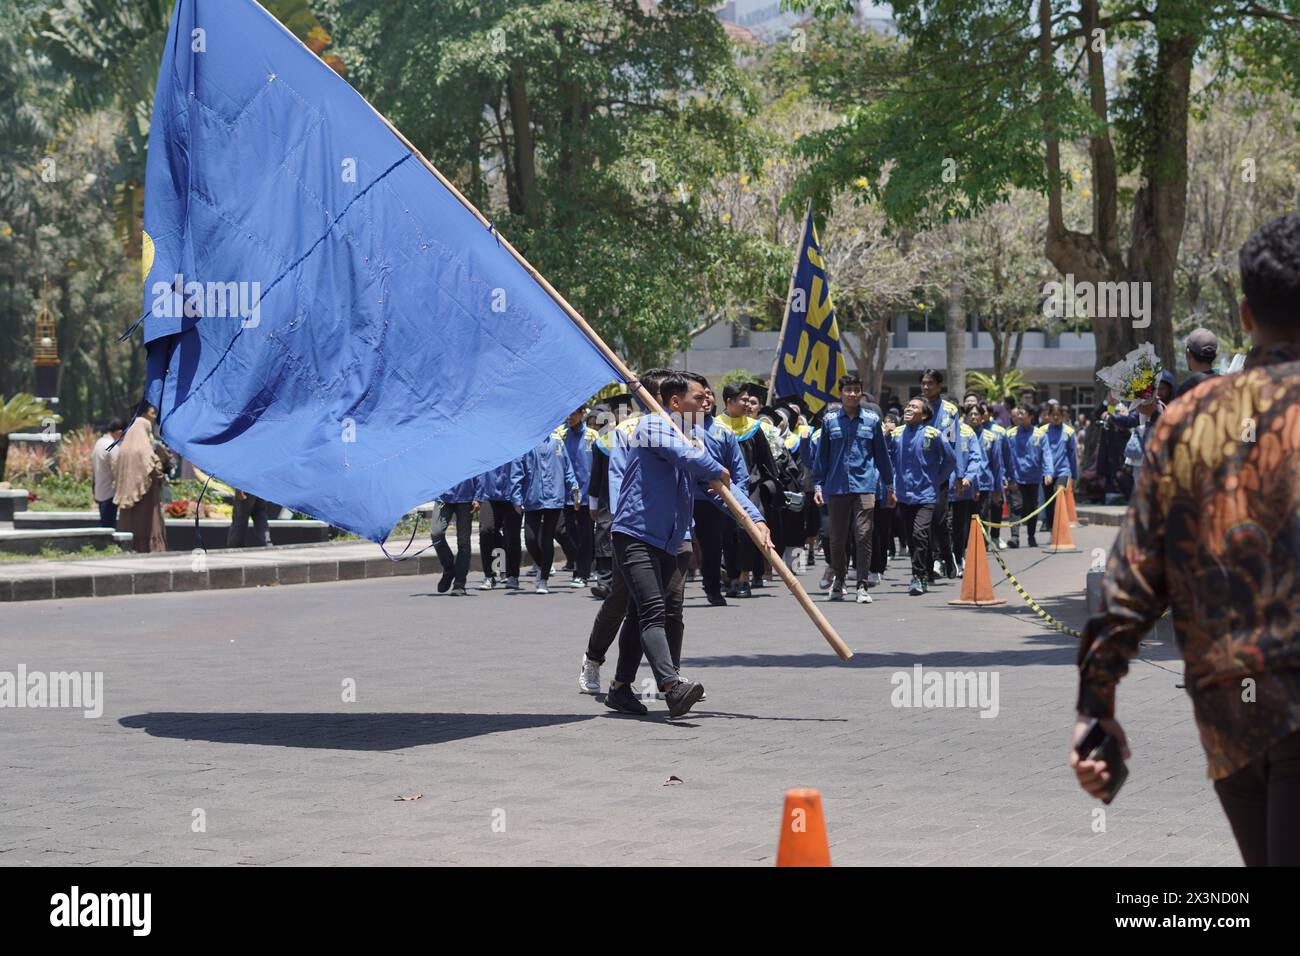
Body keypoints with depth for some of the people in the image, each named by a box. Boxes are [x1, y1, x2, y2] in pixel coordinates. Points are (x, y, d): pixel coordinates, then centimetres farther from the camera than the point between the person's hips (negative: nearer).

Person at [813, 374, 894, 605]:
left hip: (865, 486, -1)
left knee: (863, 536, -9)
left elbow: (881, 453, 12)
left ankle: (862, 586, -5)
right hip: (837, 487, 1)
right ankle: (837, 582, 25)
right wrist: (818, 485, 7)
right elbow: (822, 455, 12)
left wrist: (889, 484, 15)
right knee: (837, 539, 8)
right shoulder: (830, 421, 7)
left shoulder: (872, 420, 6)